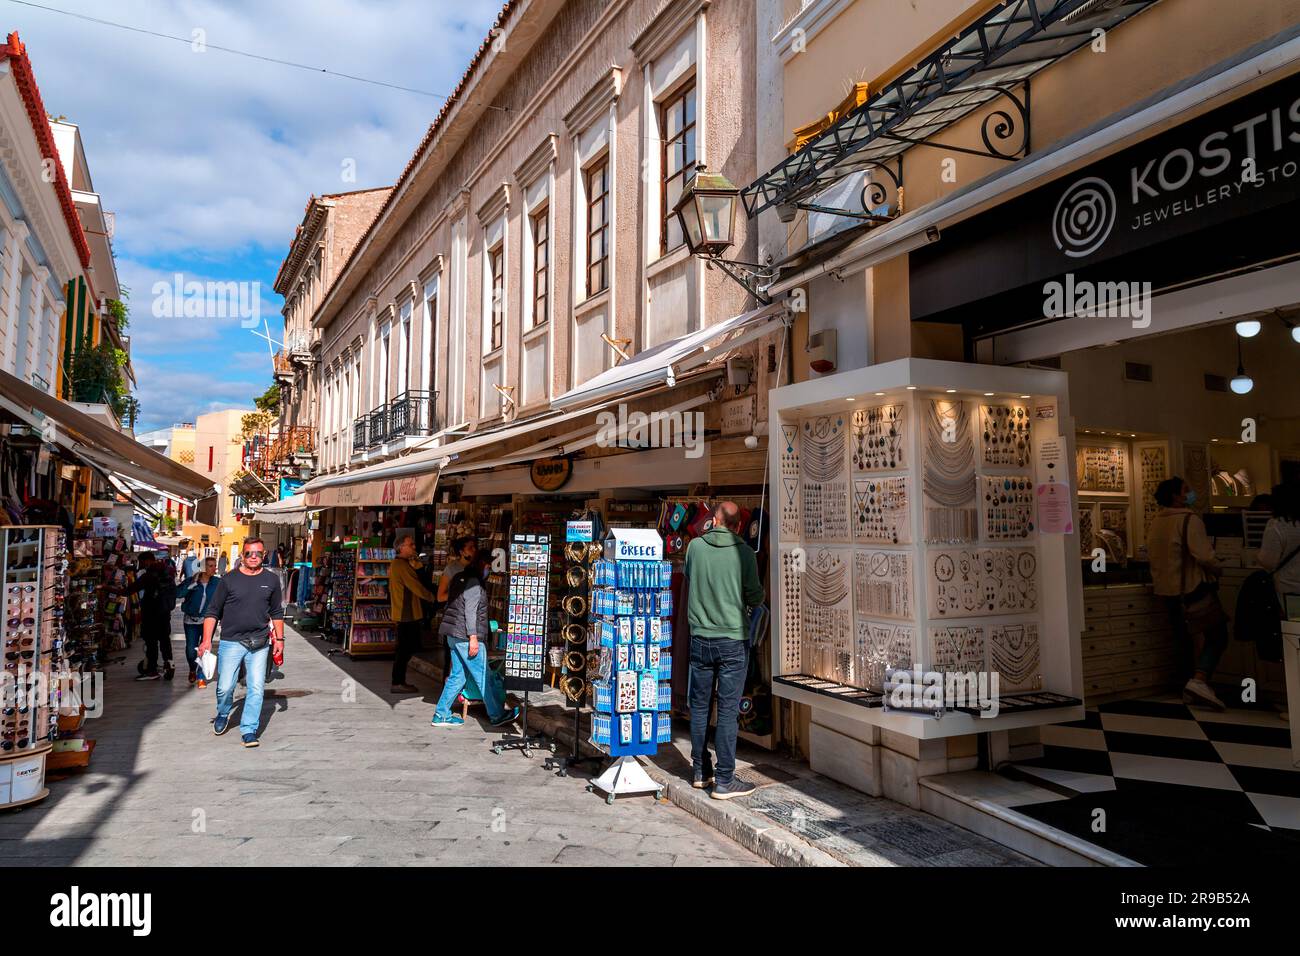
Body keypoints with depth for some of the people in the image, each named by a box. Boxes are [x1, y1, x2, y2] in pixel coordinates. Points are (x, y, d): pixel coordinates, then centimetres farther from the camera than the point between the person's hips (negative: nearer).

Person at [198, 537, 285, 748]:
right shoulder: (229, 580, 0)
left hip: (259, 644, 1)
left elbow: (277, 612, 15)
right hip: (231, 642, -1)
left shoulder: (271, 580, 7)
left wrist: (279, 638, 10)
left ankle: (249, 730, 7)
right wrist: (207, 640, -5)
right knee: (225, 687, 1)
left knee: (256, 688, -2)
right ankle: (223, 715, 31)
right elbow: (212, 611, 3)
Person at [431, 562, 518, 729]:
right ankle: (497, 715, 7)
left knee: (457, 676, 14)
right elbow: (470, 611, -20)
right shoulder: (474, 582, -13)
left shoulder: (460, 578, 15)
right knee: (484, 676, -1)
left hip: (453, 635, 9)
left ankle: (441, 715, 15)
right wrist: (473, 637, -21)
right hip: (465, 637, -9)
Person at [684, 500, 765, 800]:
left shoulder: (695, 546, -2)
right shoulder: (744, 552, -10)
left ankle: (701, 772, 24)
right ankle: (724, 781, 6)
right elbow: (756, 598, -3)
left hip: (700, 638, 3)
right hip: (733, 640, -3)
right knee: (728, 710, 1)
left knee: (699, 707, 13)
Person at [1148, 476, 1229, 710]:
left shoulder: (1156, 521, 9)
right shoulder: (1189, 519, -15)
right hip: (1195, 588, -7)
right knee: (1217, 637, -2)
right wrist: (1217, 569, -5)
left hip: (1168, 590, 7)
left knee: (1183, 639, 15)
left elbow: (1151, 553, 16)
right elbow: (1203, 555, -23)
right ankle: (1199, 681, -20)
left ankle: (1187, 690, 20)